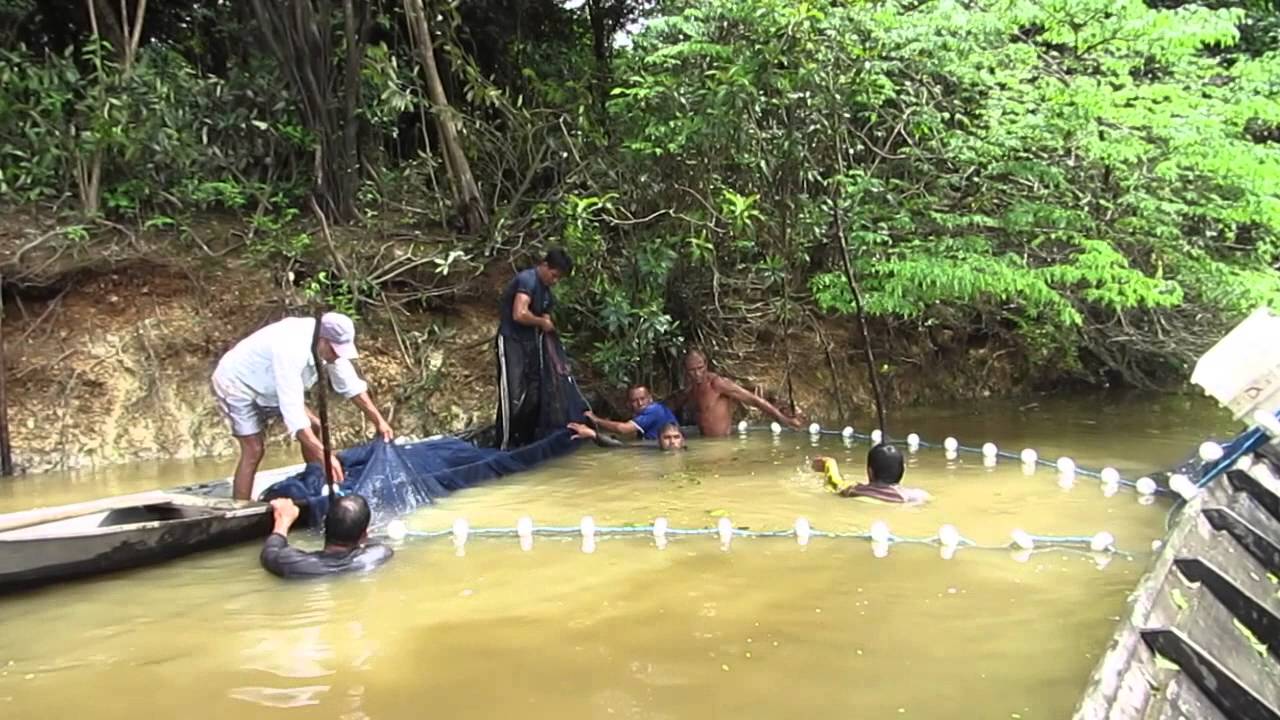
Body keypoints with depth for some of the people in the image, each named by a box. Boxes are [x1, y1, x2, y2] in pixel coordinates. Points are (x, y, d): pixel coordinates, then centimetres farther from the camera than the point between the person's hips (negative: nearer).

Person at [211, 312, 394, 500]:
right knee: (253, 451, -18)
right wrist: (324, 455, -48)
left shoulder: (329, 344, -17)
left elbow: (351, 385, -4)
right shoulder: (291, 350, -41)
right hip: (237, 383, -8)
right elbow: (292, 410, -44)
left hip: (268, 386, 8)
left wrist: (379, 421, -8)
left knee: (313, 427, 4)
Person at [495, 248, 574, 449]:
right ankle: (504, 447, -8)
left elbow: (547, 323, 15)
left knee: (533, 397, 8)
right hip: (512, 342, -9)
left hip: (531, 344, 9)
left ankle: (526, 444, 18)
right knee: (513, 397, -12)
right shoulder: (527, 280, -16)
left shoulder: (546, 291, 12)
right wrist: (542, 322, -11)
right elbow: (519, 314, -29)